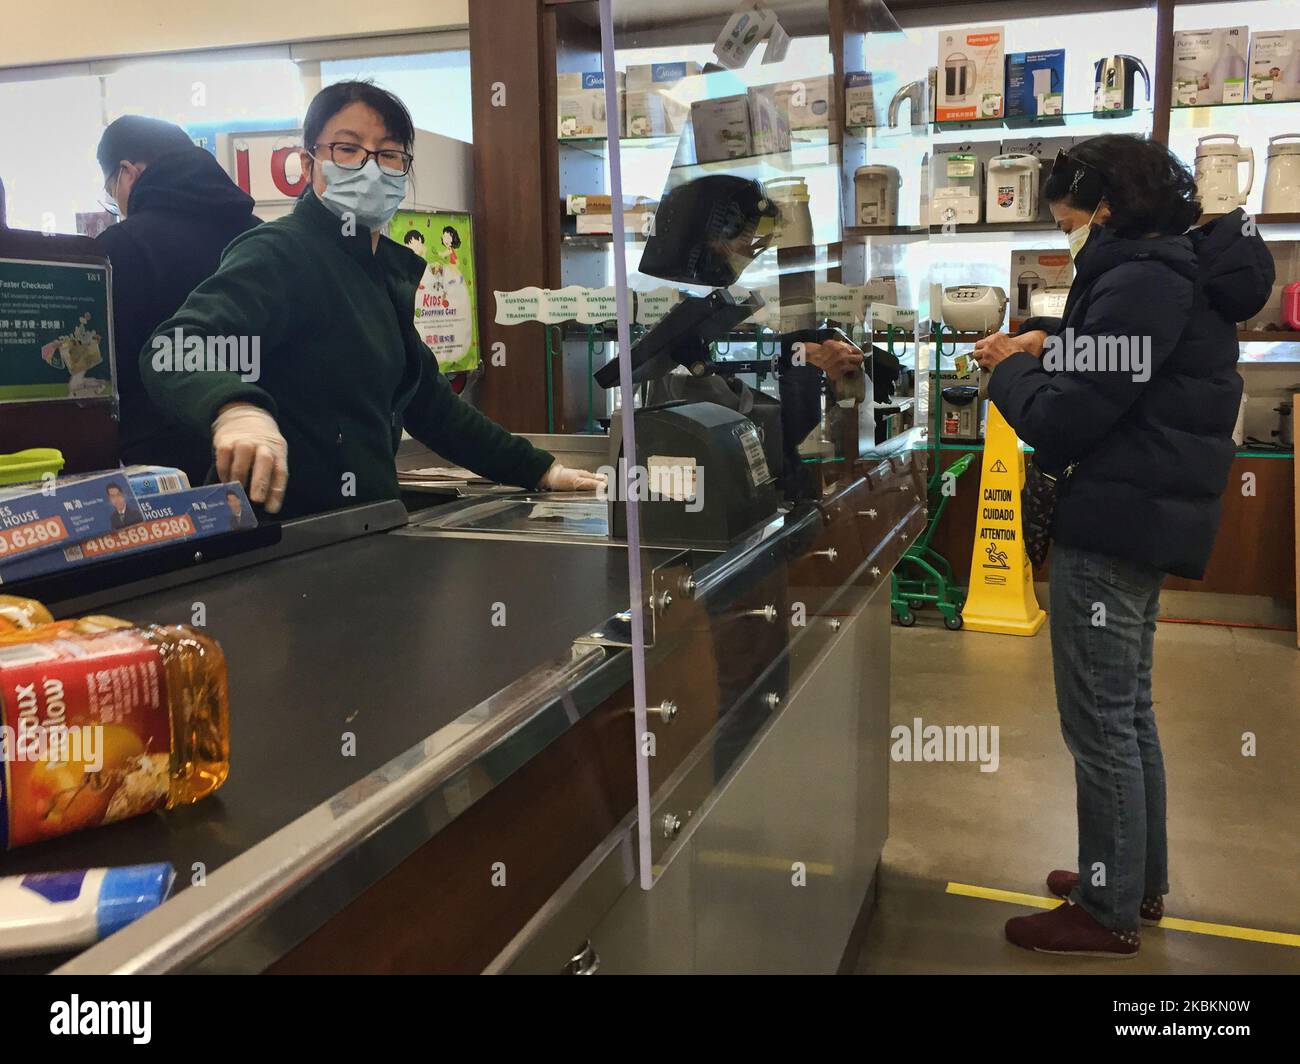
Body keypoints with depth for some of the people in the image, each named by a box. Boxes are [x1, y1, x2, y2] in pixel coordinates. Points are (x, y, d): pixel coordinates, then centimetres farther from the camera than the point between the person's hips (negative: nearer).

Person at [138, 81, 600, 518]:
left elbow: (425, 399, 18)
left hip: (365, 527, 7)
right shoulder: (279, 254, -12)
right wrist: (238, 409, -50)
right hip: (286, 532, -7)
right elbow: (176, 349, -28)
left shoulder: (388, 268, 12)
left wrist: (539, 470, 16)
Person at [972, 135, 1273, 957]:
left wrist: (1008, 372, -1)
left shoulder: (1141, 281, -18)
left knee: (1098, 721, 0)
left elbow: (1061, 423, -19)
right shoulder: (1179, 270, 14)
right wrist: (1050, 343, 8)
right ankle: (1141, 881, 33)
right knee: (1128, 710, 19)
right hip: (1148, 515, 11)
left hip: (1117, 525, -11)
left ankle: (1108, 912, 14)